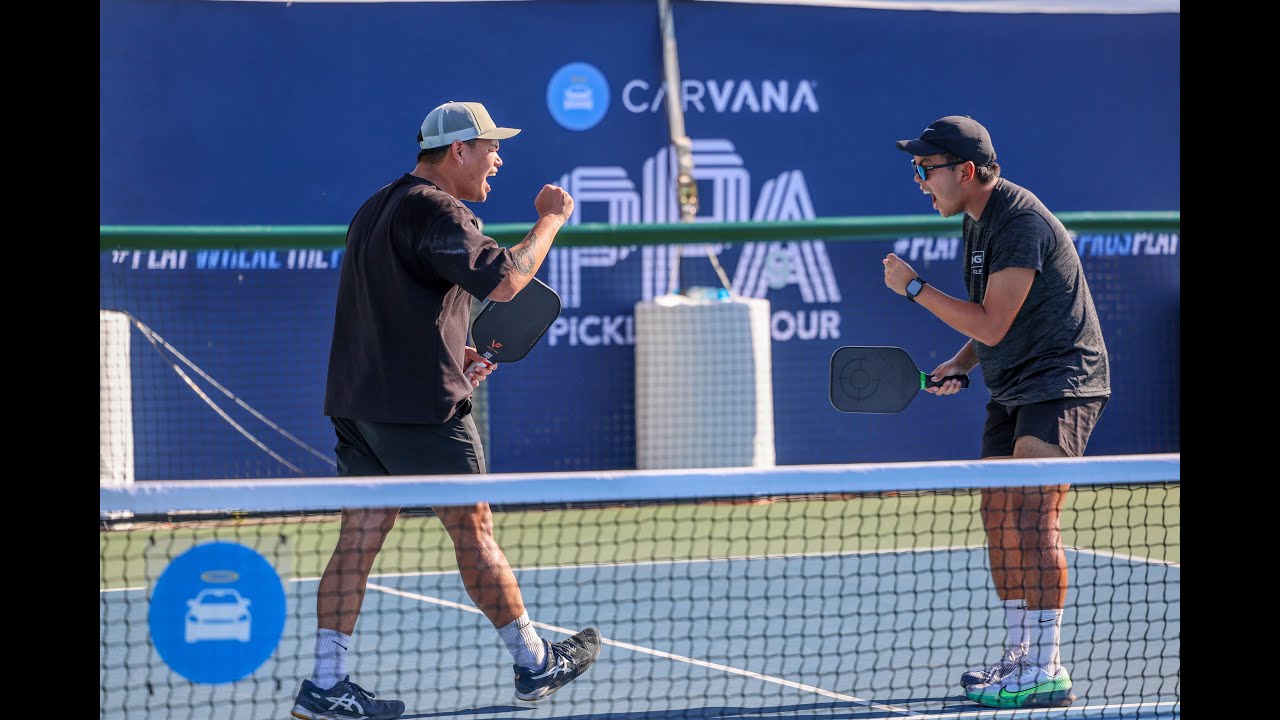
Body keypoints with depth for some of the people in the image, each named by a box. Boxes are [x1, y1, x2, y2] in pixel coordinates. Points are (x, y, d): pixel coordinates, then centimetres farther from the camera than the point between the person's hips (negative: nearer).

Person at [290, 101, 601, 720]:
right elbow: (504, 280, -22)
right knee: (473, 531, 2)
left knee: (358, 541, 4)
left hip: (359, 403, 9)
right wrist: (550, 220, -8)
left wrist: (452, 354, 20)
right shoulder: (434, 211, -14)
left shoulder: (377, 210, 18)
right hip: (422, 408, -9)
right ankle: (535, 663, 14)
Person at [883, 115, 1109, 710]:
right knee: (998, 516, 10)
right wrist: (961, 364, 8)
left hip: (1060, 383, -10)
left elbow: (993, 324, -23)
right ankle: (1020, 656, 19)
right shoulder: (977, 219, 12)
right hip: (1012, 388, 10)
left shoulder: (1022, 223, -20)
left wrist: (914, 287, -17)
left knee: (1031, 517, -18)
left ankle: (1047, 671, -18)